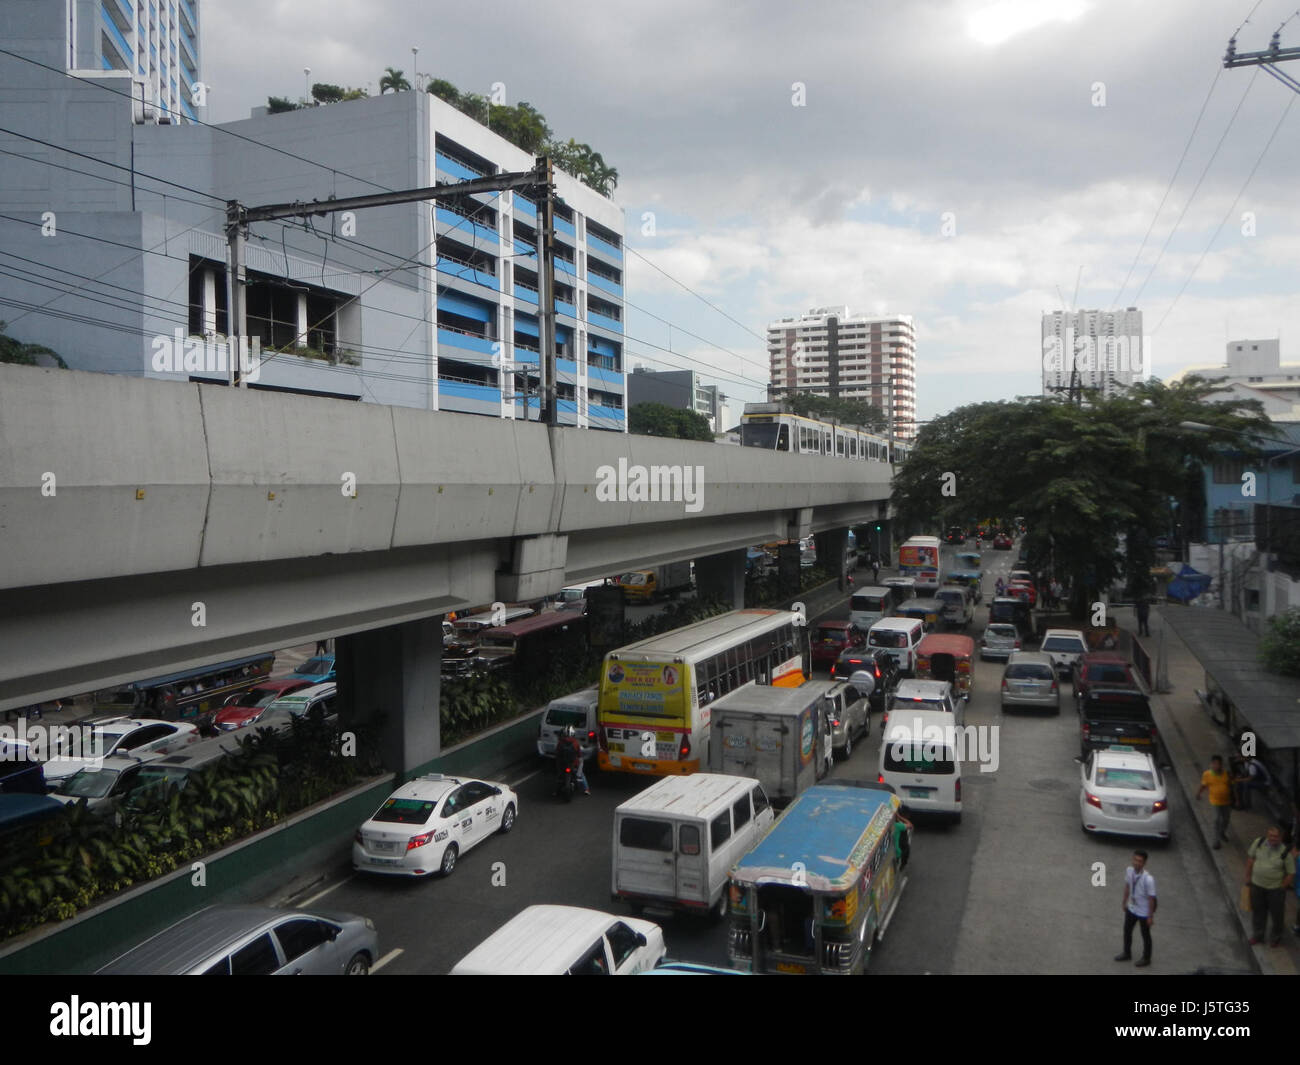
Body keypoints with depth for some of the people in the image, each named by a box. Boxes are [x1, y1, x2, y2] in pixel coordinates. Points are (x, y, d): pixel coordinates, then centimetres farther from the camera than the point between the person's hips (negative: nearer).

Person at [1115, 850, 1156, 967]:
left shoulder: (1148, 879, -33)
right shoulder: (1129, 871, -16)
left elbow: (1151, 898, -22)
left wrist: (1151, 916, -14)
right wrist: (1124, 902, 13)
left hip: (1144, 912, -6)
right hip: (1131, 908, 6)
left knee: (1145, 935, 18)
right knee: (1127, 931, 22)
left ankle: (1146, 958, 42)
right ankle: (1127, 953, 46)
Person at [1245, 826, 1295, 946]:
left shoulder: (1285, 852, -20)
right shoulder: (1259, 842, -12)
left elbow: (1291, 873, -11)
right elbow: (1250, 857, 3)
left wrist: (1281, 887, -8)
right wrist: (1248, 876, 7)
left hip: (1275, 888, -3)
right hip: (1257, 884, 3)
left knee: (1276, 913, 15)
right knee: (1258, 910, 19)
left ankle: (1276, 938, 39)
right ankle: (1258, 934, 40)